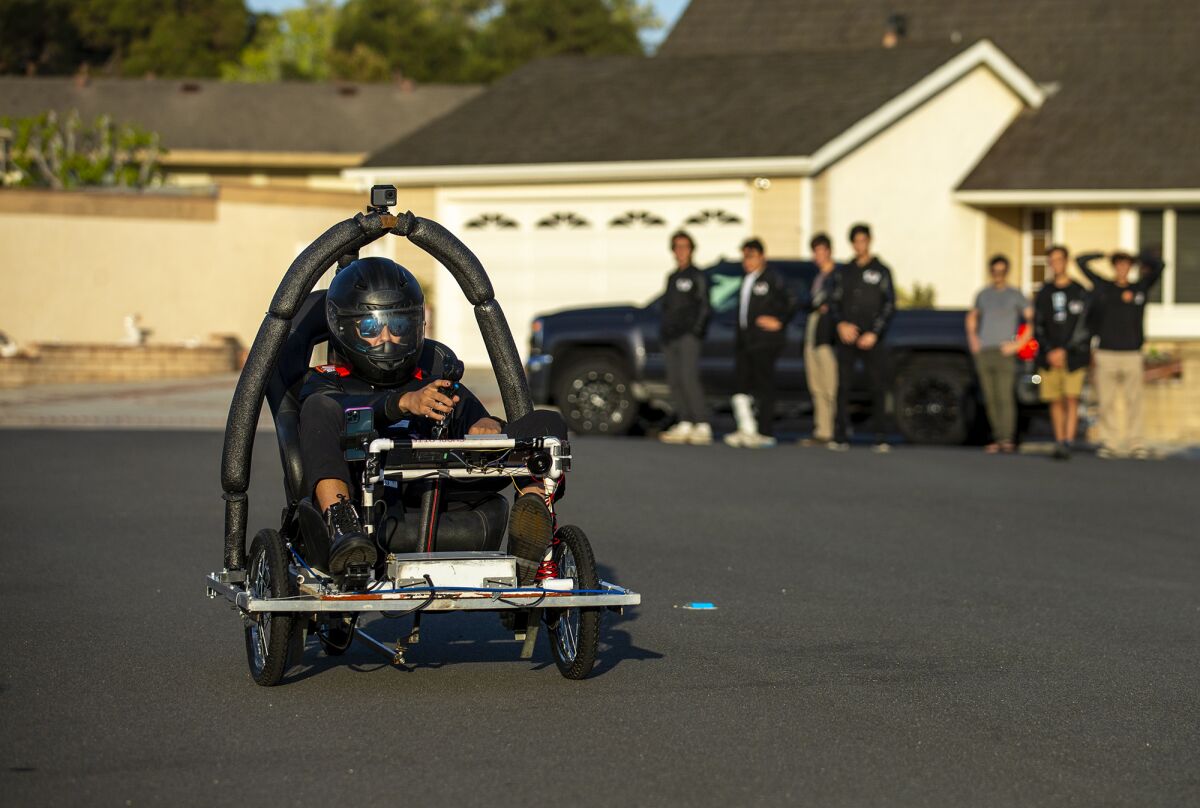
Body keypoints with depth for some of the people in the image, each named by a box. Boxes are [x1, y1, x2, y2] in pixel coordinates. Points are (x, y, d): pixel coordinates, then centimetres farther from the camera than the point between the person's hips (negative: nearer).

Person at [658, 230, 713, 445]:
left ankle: (702, 426, -20)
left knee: (688, 378, -18)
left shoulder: (697, 276, 1)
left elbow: (704, 307, -4)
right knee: (674, 380, 2)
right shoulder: (672, 278, 21)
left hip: (689, 336, -8)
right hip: (672, 337, 8)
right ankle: (684, 425, 5)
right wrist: (664, 334, 14)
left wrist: (696, 331, -13)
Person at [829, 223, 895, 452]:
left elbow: (889, 305, 1)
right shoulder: (843, 272, 14)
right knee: (843, 386, -3)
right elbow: (834, 302, 11)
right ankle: (840, 437, -2)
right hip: (847, 338, 2)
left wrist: (874, 333, -9)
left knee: (878, 388, -4)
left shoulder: (881, 271, 5)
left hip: (872, 340, -2)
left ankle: (880, 438, -1)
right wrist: (841, 324, -8)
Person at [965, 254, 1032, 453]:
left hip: (1003, 353, -4)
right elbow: (972, 317, 34)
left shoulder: (1015, 295, 3)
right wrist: (972, 337, 17)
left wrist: (1018, 344, -7)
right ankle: (998, 438, 5)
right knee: (990, 399, 2)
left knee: (1004, 397, -14)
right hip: (983, 353, 4)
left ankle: (1007, 439, -18)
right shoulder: (983, 295, 16)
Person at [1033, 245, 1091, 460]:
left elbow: (1082, 326, -4)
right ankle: (1059, 441, 11)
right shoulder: (1043, 293, 11)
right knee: (1055, 401, 3)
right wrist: (1050, 351, -7)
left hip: (1074, 354, -3)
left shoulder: (1079, 292, 2)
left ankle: (1068, 443, -17)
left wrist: (1064, 350, -12)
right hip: (1049, 356, 3)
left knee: (1071, 398, -12)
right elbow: (1038, 327, 7)